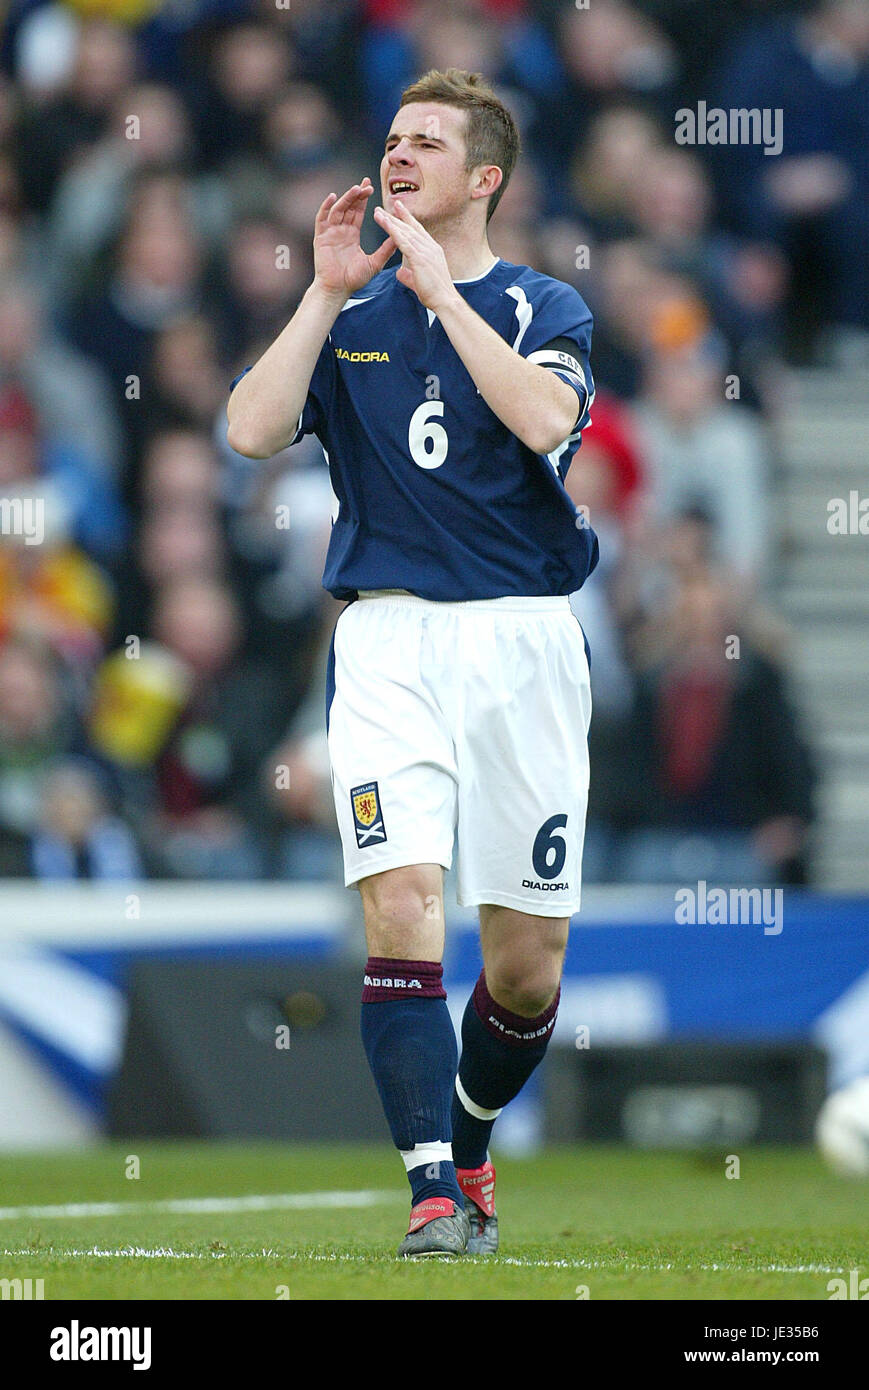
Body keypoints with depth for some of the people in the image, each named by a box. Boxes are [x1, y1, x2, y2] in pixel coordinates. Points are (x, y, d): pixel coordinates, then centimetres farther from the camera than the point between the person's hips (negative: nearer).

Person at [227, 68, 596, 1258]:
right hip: (389, 635, 0)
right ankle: (437, 1197, -19)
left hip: (521, 636, 0)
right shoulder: (350, 315, 12)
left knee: (528, 967, 4)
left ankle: (467, 1147, 31)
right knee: (402, 904, -19)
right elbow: (253, 431, -4)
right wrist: (330, 289, -6)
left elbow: (544, 416, -17)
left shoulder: (541, 308, 6)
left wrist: (438, 285, -13)